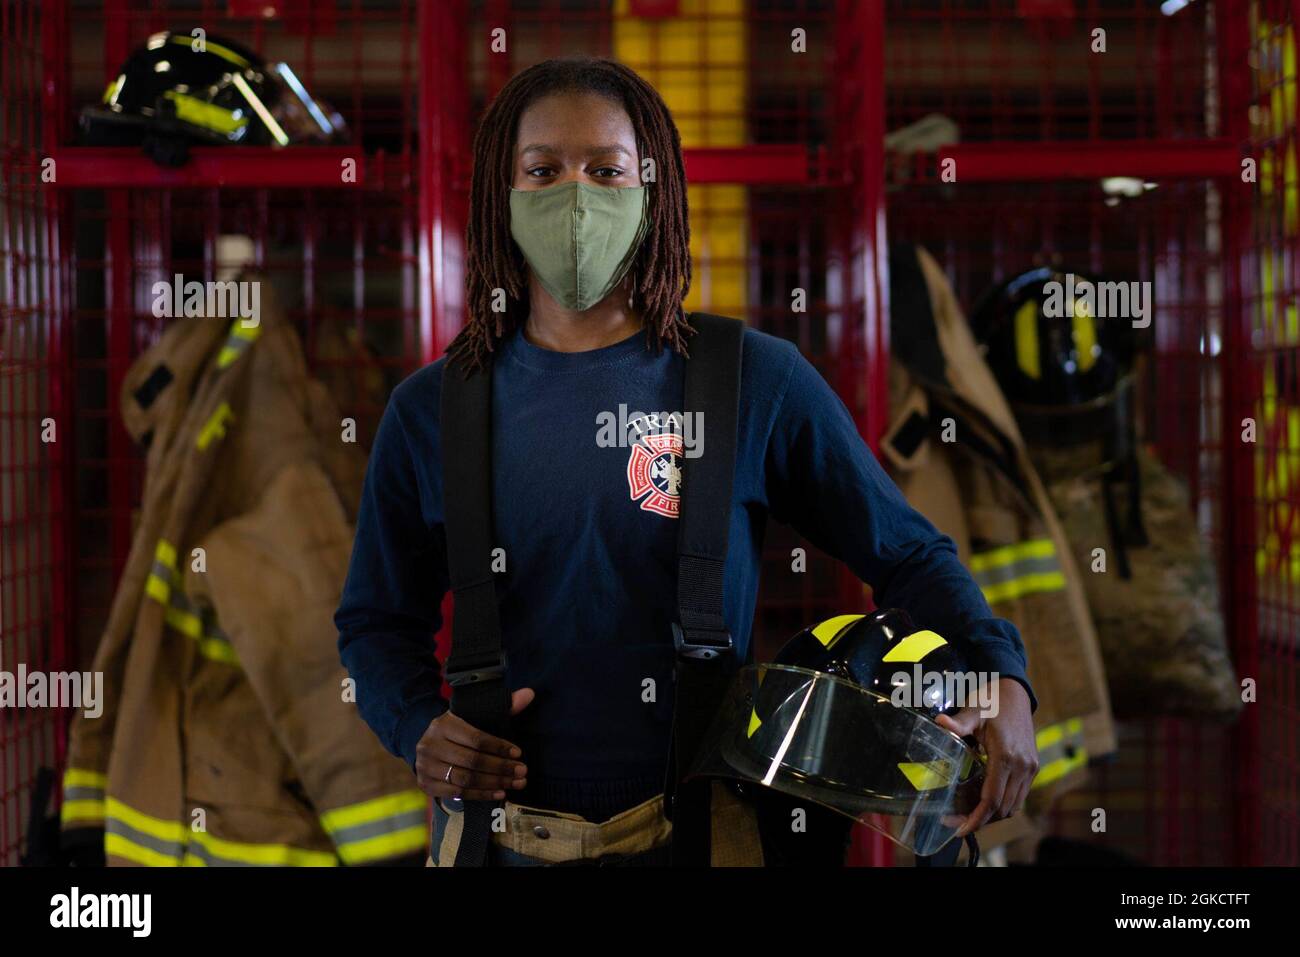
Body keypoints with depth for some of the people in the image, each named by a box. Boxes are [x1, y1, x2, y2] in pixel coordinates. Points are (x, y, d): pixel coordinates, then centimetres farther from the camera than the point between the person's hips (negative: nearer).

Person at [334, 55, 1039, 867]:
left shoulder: (759, 381, -4)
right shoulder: (431, 410, 1)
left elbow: (906, 552, 0)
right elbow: (378, 618, 11)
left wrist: (1002, 678, -16)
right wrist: (417, 726, -9)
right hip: (503, 832, 1)